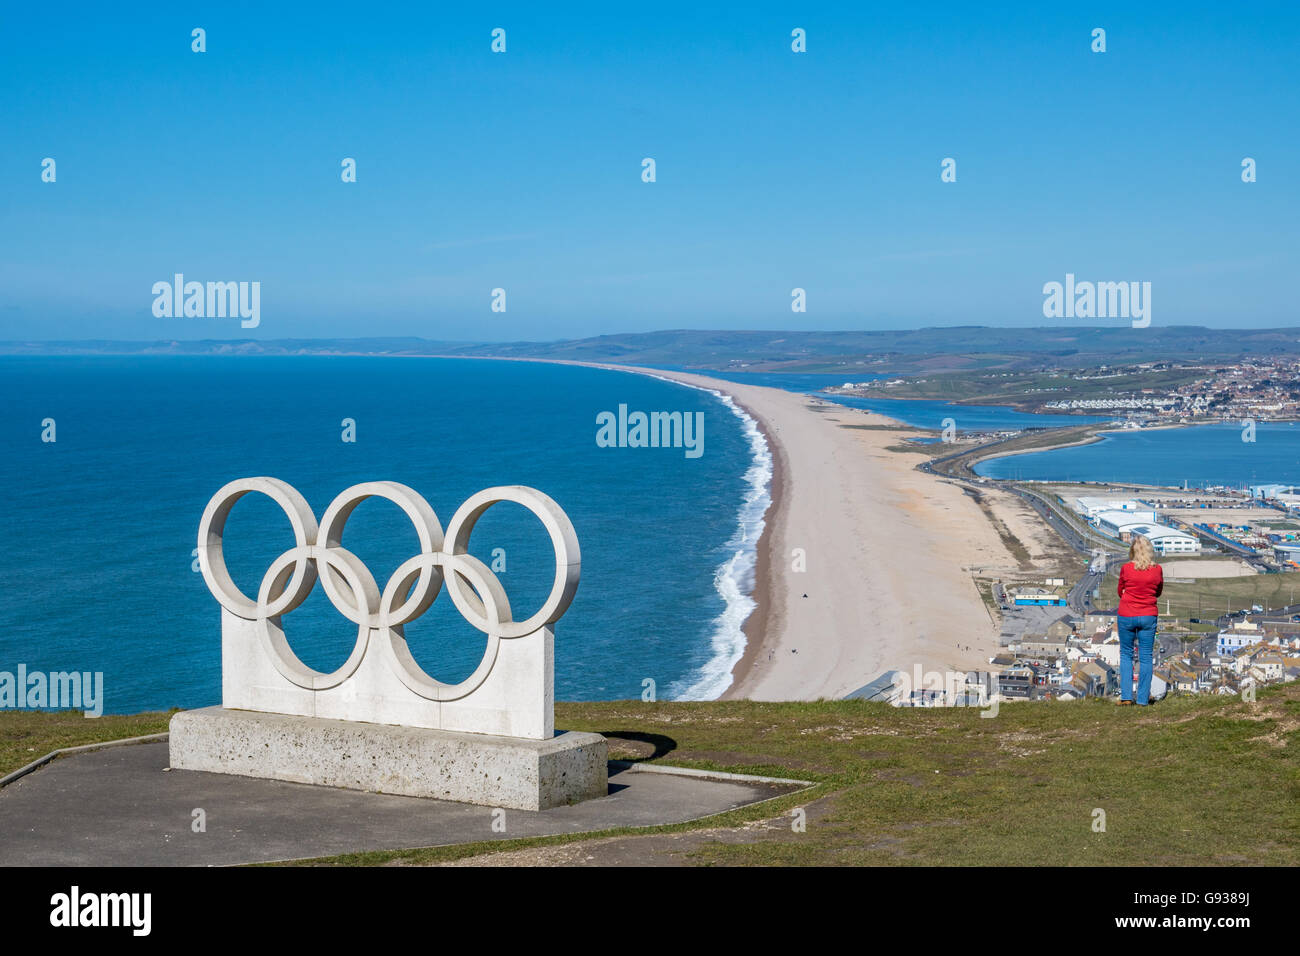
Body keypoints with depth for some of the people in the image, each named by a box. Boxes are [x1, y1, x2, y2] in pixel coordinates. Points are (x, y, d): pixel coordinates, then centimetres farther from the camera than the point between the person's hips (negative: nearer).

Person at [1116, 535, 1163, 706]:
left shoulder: (1126, 569, -9)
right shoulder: (1157, 570, -5)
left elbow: (1120, 592, 5)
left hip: (1127, 616, -1)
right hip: (1148, 616, 1)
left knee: (1126, 655, 13)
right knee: (1145, 657, 7)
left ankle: (1126, 696, 7)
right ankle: (1143, 699, 8)